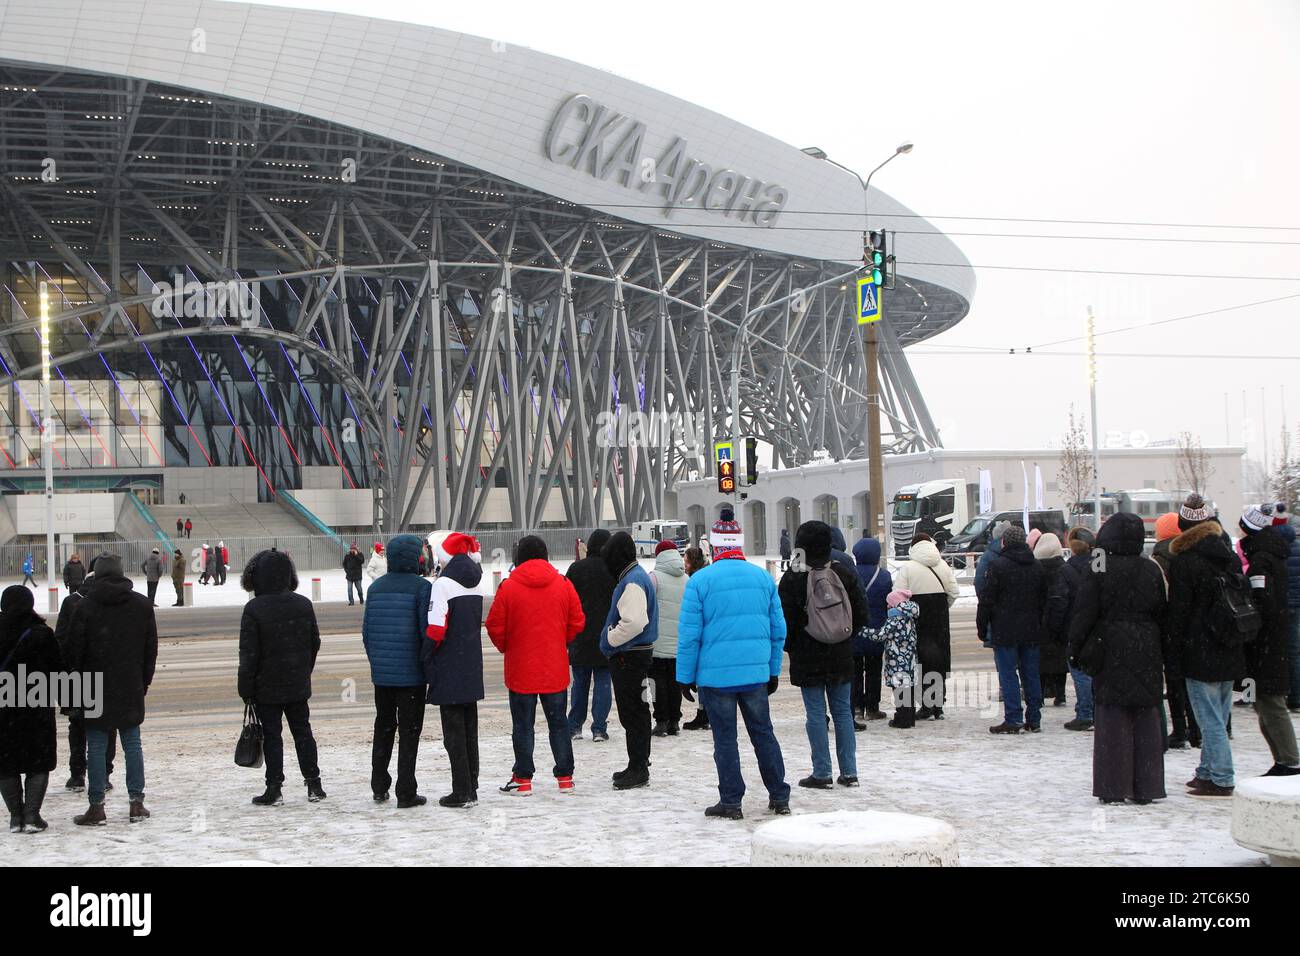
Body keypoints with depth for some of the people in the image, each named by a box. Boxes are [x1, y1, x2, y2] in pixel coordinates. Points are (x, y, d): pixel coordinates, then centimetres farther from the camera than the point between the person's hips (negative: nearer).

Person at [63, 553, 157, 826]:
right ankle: (137, 803, 9)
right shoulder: (142, 605, 4)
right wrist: (144, 681, 15)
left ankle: (97, 808, 3)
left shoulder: (85, 606, -7)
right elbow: (151, 648, 8)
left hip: (97, 689, -3)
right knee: (132, 744, 9)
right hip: (131, 688, 3)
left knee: (96, 746, 3)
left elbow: (74, 649, -5)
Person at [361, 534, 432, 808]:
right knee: (409, 731, 2)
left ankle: (379, 787, 23)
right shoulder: (421, 587, -11)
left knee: (383, 728, 18)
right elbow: (427, 629, -13)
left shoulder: (376, 587, 5)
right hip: (411, 673, -5)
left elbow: (366, 629, 8)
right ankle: (406, 794, 3)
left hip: (381, 672, 5)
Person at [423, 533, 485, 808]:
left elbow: (436, 628, -18)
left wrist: (425, 659, -7)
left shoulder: (443, 584, -13)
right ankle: (471, 789, 19)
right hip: (472, 667, 7)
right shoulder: (474, 584, 9)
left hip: (449, 670, -7)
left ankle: (461, 793, -1)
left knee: (453, 731, -2)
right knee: (470, 729, 14)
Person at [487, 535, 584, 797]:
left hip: (521, 669, -2)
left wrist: (505, 647, 12)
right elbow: (577, 621, 2)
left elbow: (495, 626, -6)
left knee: (522, 726, 6)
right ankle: (565, 777, 15)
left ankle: (523, 780, 8)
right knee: (558, 723, 13)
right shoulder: (563, 584, -2)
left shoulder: (508, 587, -10)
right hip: (555, 669, 2)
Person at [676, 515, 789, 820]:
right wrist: (774, 671, 19)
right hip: (756, 673, 3)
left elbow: (689, 633, -6)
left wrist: (685, 676, 1)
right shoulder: (763, 577, 7)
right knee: (763, 733, 14)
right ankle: (779, 797, 19)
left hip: (715, 674, -3)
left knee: (725, 738, 5)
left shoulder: (700, 580, -5)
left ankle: (731, 802, 9)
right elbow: (778, 629, 11)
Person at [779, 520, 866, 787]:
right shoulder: (844, 573, 2)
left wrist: (791, 646, 5)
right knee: (843, 711, 10)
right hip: (841, 657, 4)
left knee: (816, 714, 1)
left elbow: (785, 622, -12)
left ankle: (822, 773, 1)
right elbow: (861, 614, 5)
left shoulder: (792, 579, -11)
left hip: (808, 658, -4)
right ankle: (848, 772, 12)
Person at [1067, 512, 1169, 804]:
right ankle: (1147, 788, 11)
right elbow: (1163, 613, 9)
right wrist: (1163, 651, 17)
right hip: (1146, 656, 3)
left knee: (1113, 720, 0)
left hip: (1111, 653, -3)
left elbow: (1084, 613, -8)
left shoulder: (1099, 570, -9)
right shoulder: (1152, 570, 3)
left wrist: (1076, 648, 1)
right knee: (1146, 720, 8)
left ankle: (1114, 788, 1)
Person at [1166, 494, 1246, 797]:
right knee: (1218, 717, 14)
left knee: (1210, 720, -4)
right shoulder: (1230, 557, 8)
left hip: (1200, 654, -7)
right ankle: (1208, 772, 21)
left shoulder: (1183, 563, -12)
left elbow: (1178, 613, -11)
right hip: (1230, 653, 7)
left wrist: (1174, 653, -4)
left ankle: (1221, 780, -3)